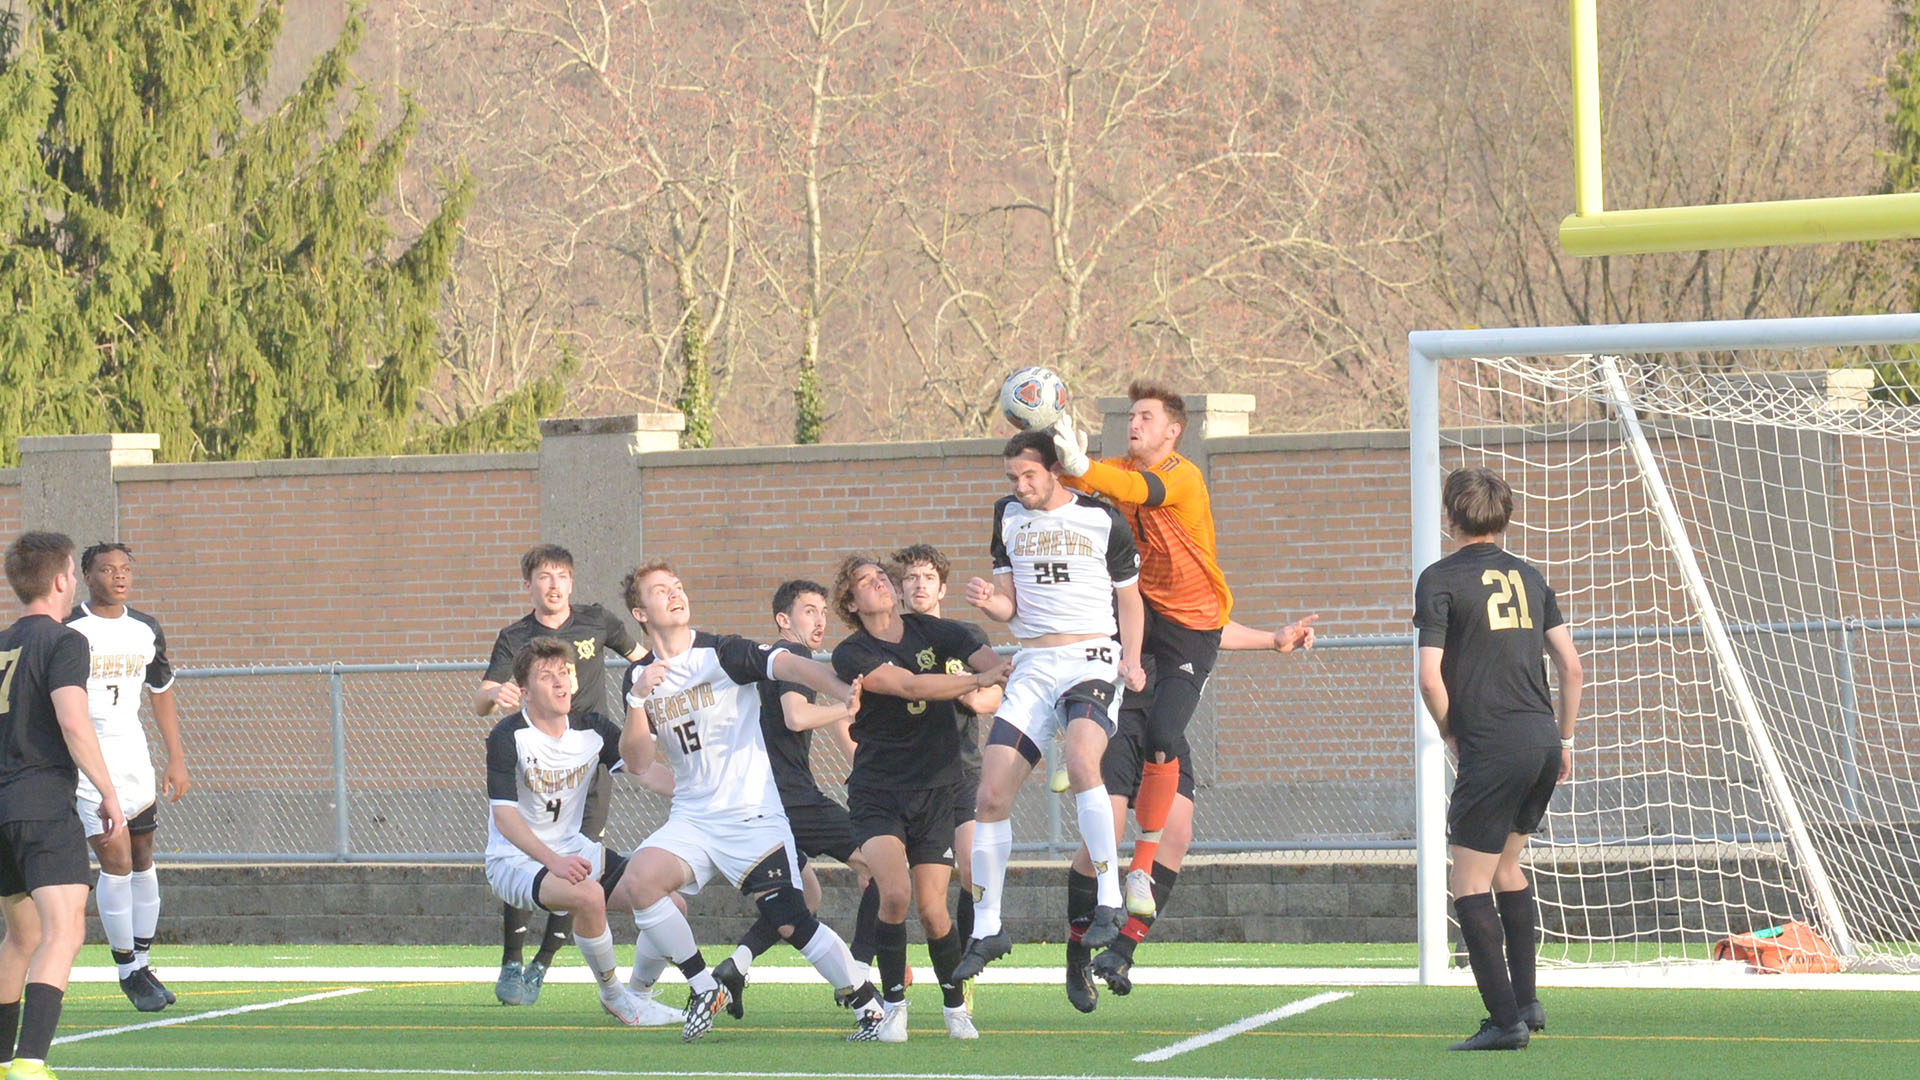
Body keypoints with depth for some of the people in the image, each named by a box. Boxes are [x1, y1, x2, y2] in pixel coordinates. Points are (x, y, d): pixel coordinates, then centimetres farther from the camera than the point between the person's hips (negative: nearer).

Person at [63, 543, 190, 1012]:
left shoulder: (146, 630, 9)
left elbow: (161, 694, 19)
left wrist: (177, 760, 16)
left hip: (134, 757, 6)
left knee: (142, 859, 8)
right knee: (116, 860, -12)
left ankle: (141, 962, 18)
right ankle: (128, 971, -6)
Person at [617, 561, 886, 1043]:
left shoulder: (723, 653, -7)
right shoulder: (640, 675, 8)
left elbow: (790, 665, -22)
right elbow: (636, 758, 3)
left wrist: (841, 691, -40)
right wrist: (638, 699, -14)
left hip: (753, 816, -4)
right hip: (691, 818, 5)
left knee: (790, 922, -15)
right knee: (640, 879, -21)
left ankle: (871, 1006, 0)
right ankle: (703, 988, -4)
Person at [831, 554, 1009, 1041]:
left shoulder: (933, 632, 4)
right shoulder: (851, 654, -7)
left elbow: (990, 661, -10)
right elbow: (909, 685, -21)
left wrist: (1000, 670, -33)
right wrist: (976, 680, -27)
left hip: (934, 791, 2)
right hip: (876, 794, -2)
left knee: (932, 910, -3)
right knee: (895, 893, -21)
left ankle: (955, 1005, 21)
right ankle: (894, 1005, -3)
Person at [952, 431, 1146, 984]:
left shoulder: (1103, 520, 1)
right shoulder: (1008, 516, 13)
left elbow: (1128, 597, 8)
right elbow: (1009, 607, 15)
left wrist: (1132, 660, -7)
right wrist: (989, 601, -9)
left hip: (1091, 659, -5)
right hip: (1032, 665, 5)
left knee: (1081, 760, -33)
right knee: (992, 795, -3)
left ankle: (1110, 902, -29)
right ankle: (986, 930, 9)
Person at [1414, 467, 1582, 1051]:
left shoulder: (1440, 579, -3)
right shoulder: (1527, 575, 14)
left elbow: (1431, 678, -10)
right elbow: (1570, 663, 12)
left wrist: (1454, 737, 6)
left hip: (1491, 747, -7)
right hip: (1542, 739, 7)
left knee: (1468, 883, -1)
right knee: (1506, 864, 24)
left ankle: (1505, 1019, -10)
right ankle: (1525, 1000, 24)